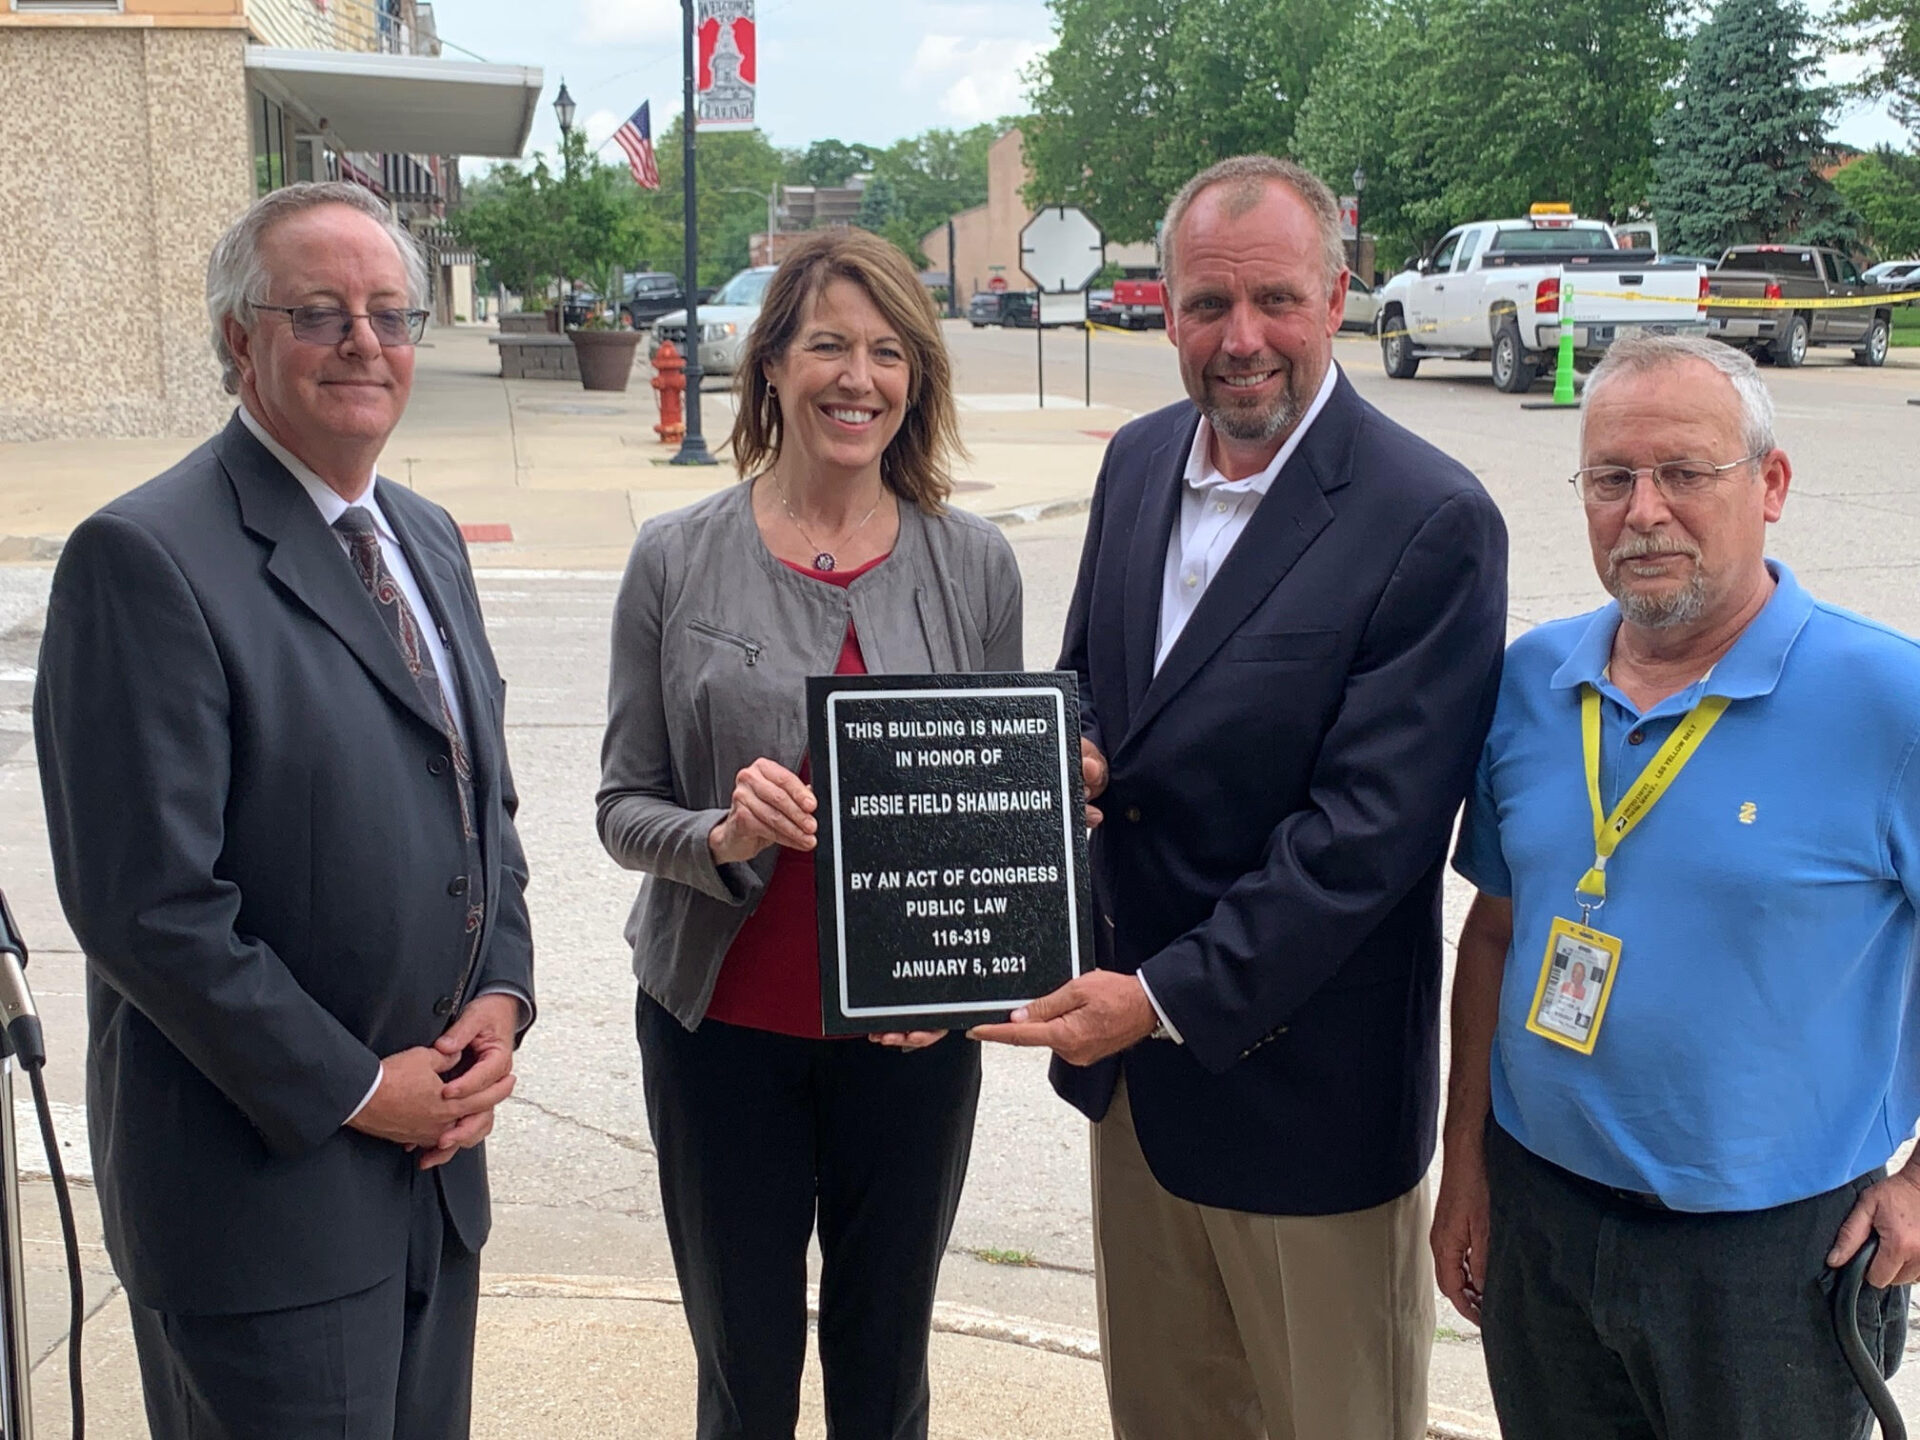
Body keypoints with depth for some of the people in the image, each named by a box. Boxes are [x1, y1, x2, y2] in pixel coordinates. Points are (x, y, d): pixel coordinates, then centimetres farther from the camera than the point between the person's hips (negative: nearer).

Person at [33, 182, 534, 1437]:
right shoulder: (145, 558, -16)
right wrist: (352, 1090, -14)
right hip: (264, 1175, -7)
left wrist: (501, 994, -1)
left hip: (437, 1153, 7)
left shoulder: (428, 540, 11)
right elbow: (144, 902, -20)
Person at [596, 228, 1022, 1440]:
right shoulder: (678, 559, -4)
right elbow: (625, 804, -1)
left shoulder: (974, 564, -1)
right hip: (724, 1026, -1)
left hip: (912, 1031, 1)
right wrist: (719, 835, -22)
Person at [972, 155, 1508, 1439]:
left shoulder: (1433, 525, -18)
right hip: (1133, 1048, 6)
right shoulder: (1139, 462, 4)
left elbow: (1370, 824, -22)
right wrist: (1065, 750, -7)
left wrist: (1172, 996, -22)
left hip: (1301, 1086, -6)